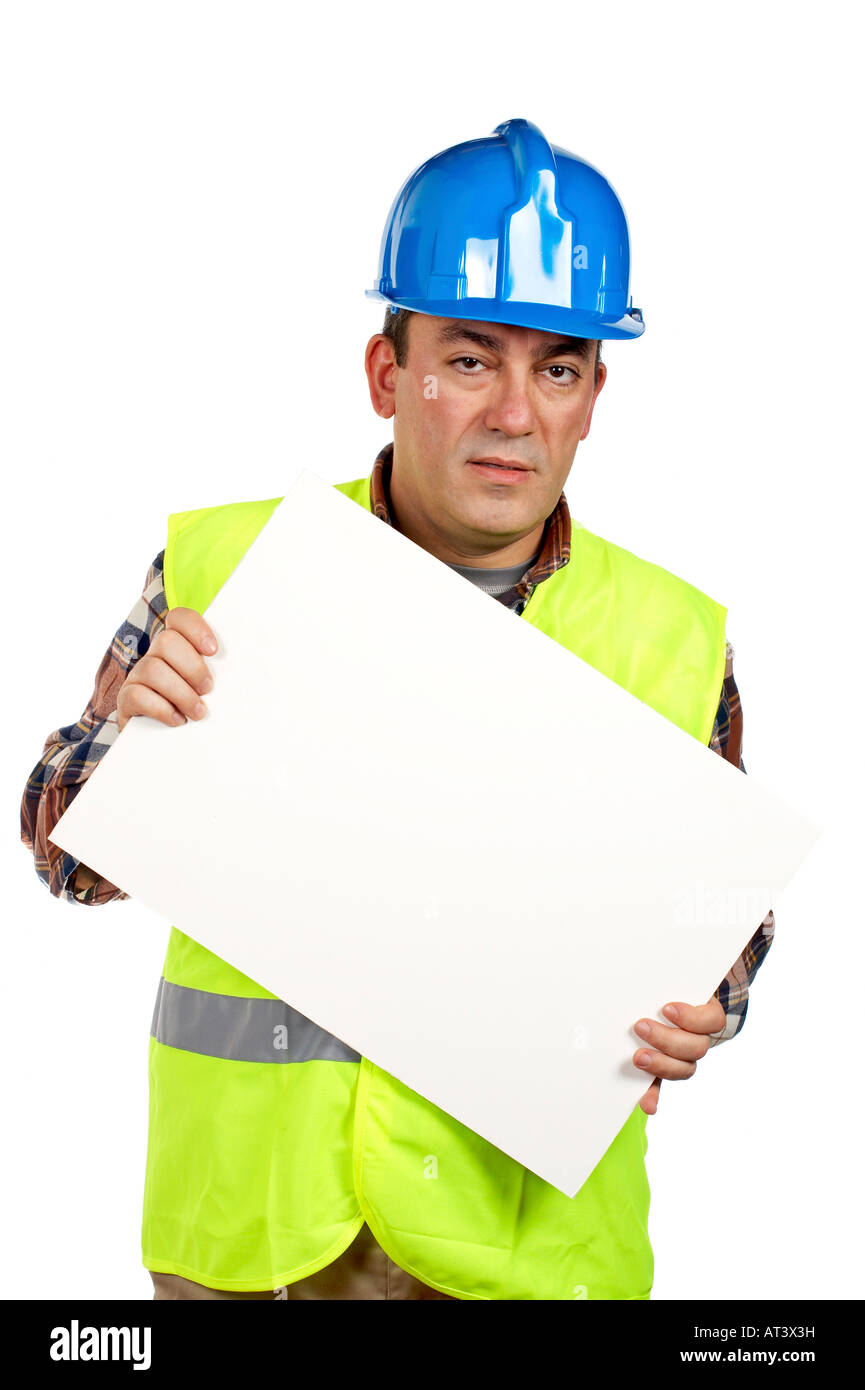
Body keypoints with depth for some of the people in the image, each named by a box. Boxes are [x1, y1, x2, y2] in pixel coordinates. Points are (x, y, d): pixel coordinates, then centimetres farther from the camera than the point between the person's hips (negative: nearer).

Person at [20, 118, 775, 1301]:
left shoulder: (674, 638, -3)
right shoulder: (223, 564, -4)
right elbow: (68, 854, 1)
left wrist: (696, 1013, -13)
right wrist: (136, 736, -19)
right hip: (247, 1202, 0)